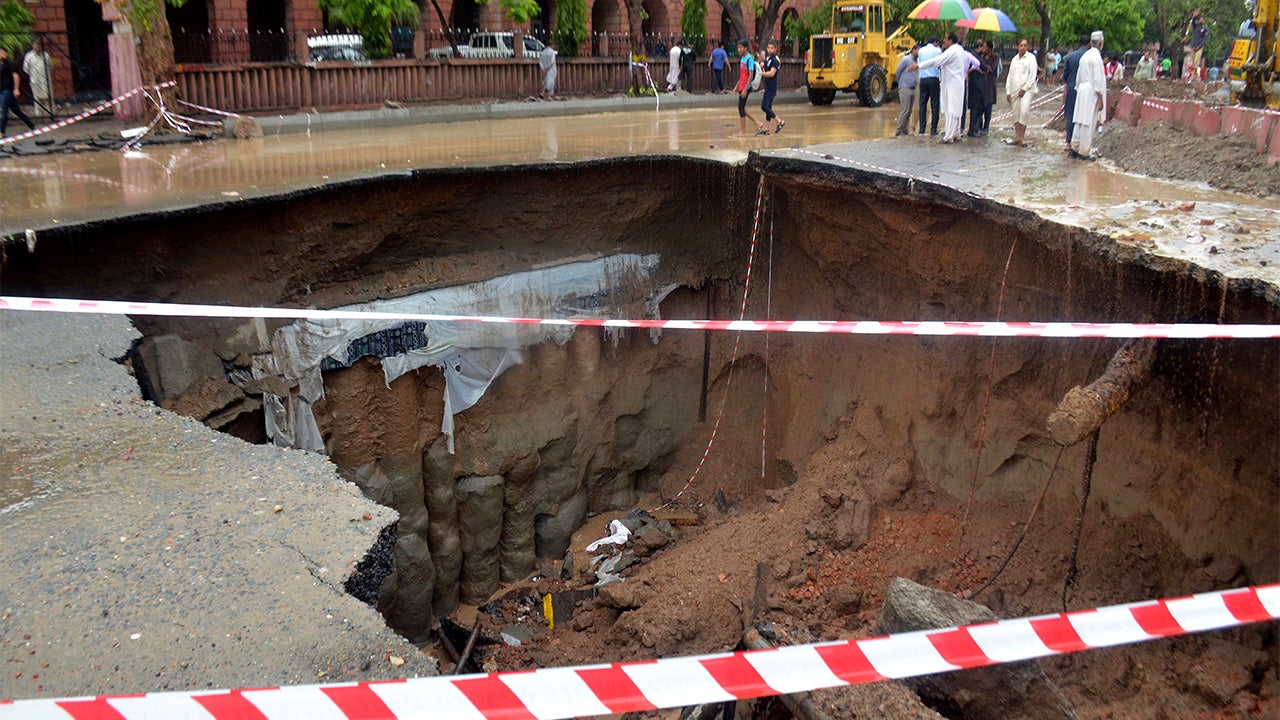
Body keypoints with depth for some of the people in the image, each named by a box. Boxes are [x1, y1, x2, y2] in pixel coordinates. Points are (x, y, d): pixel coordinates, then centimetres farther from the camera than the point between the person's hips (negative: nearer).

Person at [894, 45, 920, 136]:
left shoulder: (917, 61, 13)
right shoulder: (906, 59, -7)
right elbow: (897, 72, -1)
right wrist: (900, 83, 10)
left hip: (913, 89, 7)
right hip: (905, 88, -7)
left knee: (909, 111, 7)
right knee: (905, 110, -12)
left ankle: (905, 131, 11)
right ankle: (899, 132, -10)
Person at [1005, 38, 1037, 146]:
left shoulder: (1031, 58, 0)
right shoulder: (1014, 59, 15)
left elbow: (1032, 76, -5)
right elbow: (1010, 76, 16)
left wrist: (1024, 89, -10)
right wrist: (1008, 92, 10)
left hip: (1027, 89, -5)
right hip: (1015, 90, 5)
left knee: (1024, 112, -17)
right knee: (1016, 114, 4)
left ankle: (1022, 137, -14)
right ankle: (1017, 137, 8)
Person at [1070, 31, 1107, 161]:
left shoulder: (1085, 56, 9)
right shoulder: (1096, 57, -14)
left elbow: (1078, 76, 16)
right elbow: (1098, 79, -16)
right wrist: (1100, 98, -13)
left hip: (1082, 91, 8)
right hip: (1092, 93, -8)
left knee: (1080, 121, 13)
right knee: (1089, 124, -2)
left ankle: (1075, 148, 17)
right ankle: (1084, 152, 1)